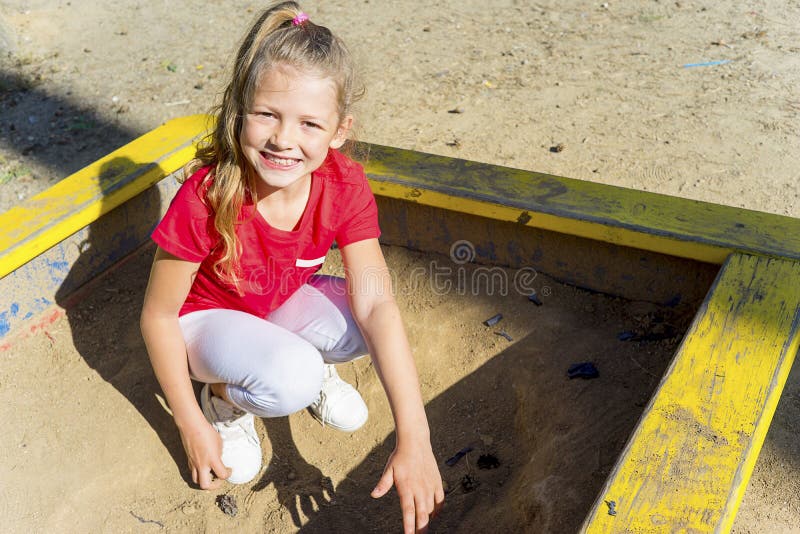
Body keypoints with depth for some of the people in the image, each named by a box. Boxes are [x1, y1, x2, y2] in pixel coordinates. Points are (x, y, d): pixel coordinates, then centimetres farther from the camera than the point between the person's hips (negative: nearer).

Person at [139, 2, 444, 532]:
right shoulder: (205, 199, -33)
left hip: (283, 304, 4)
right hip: (206, 320, -3)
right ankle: (223, 395, 2)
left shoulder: (345, 186, -24)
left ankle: (309, 367, 8)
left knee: (361, 325, -27)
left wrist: (414, 438, -37)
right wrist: (193, 427, -16)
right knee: (292, 381, -33)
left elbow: (376, 304, -31)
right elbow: (158, 316, -20)